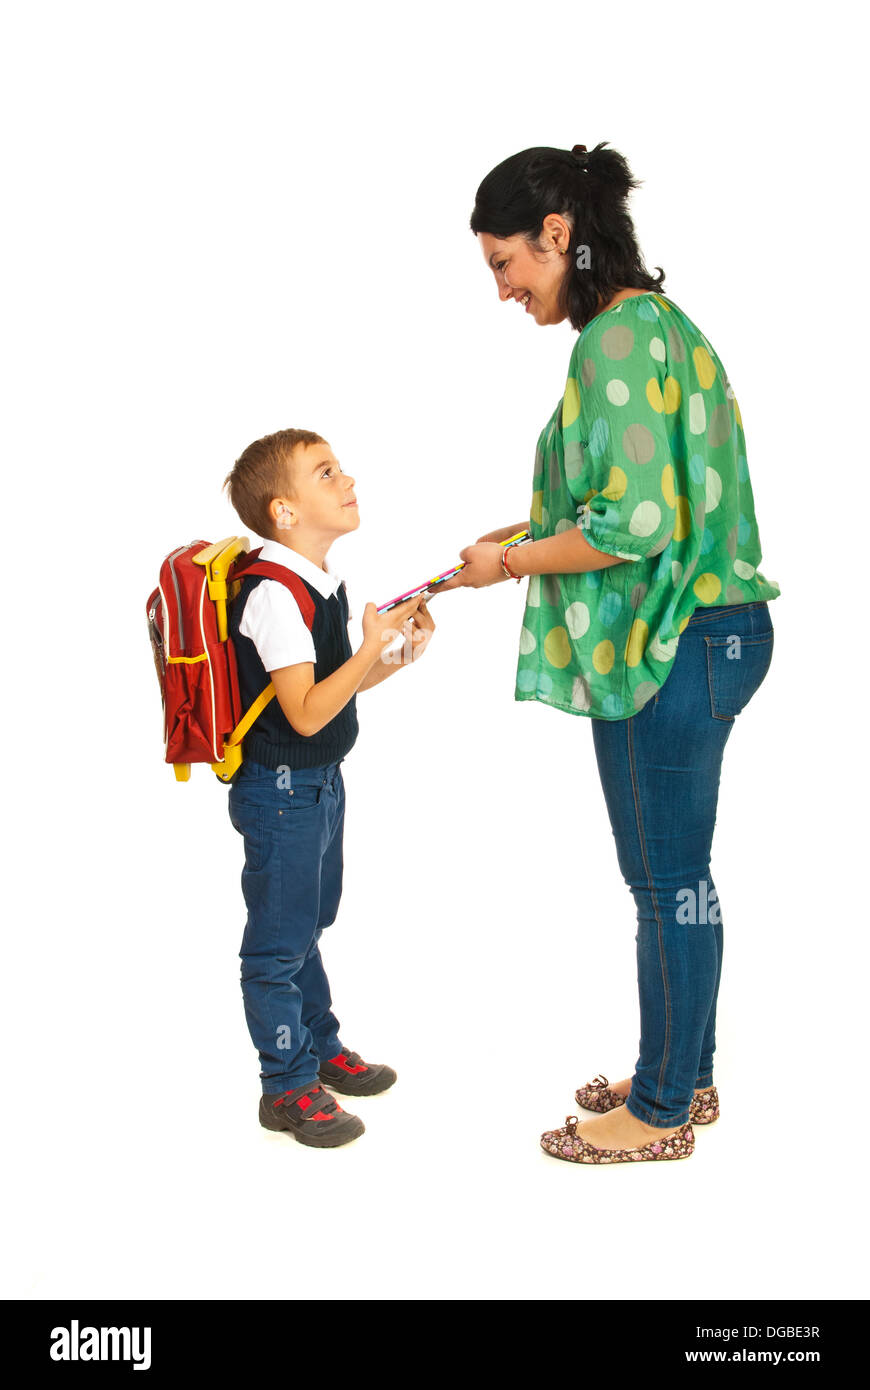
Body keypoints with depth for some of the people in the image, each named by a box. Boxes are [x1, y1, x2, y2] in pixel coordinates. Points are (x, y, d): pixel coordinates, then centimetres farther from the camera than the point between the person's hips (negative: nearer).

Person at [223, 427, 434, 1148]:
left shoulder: (323, 583, 7)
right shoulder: (273, 595, -24)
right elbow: (307, 712, -27)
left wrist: (401, 653, 2)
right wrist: (372, 646, -27)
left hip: (320, 781, 10)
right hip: (280, 790, -10)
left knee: (310, 924, 23)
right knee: (279, 940, 4)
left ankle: (322, 1048, 39)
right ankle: (288, 1087, 18)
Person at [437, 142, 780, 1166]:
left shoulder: (615, 338, -16)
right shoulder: (655, 321, 15)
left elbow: (633, 524, -23)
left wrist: (511, 562, -9)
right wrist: (534, 530, 14)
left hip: (673, 643, -10)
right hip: (701, 629, 10)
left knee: (668, 880, 2)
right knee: (673, 872, 18)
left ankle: (662, 1112, 18)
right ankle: (683, 1076, 33)